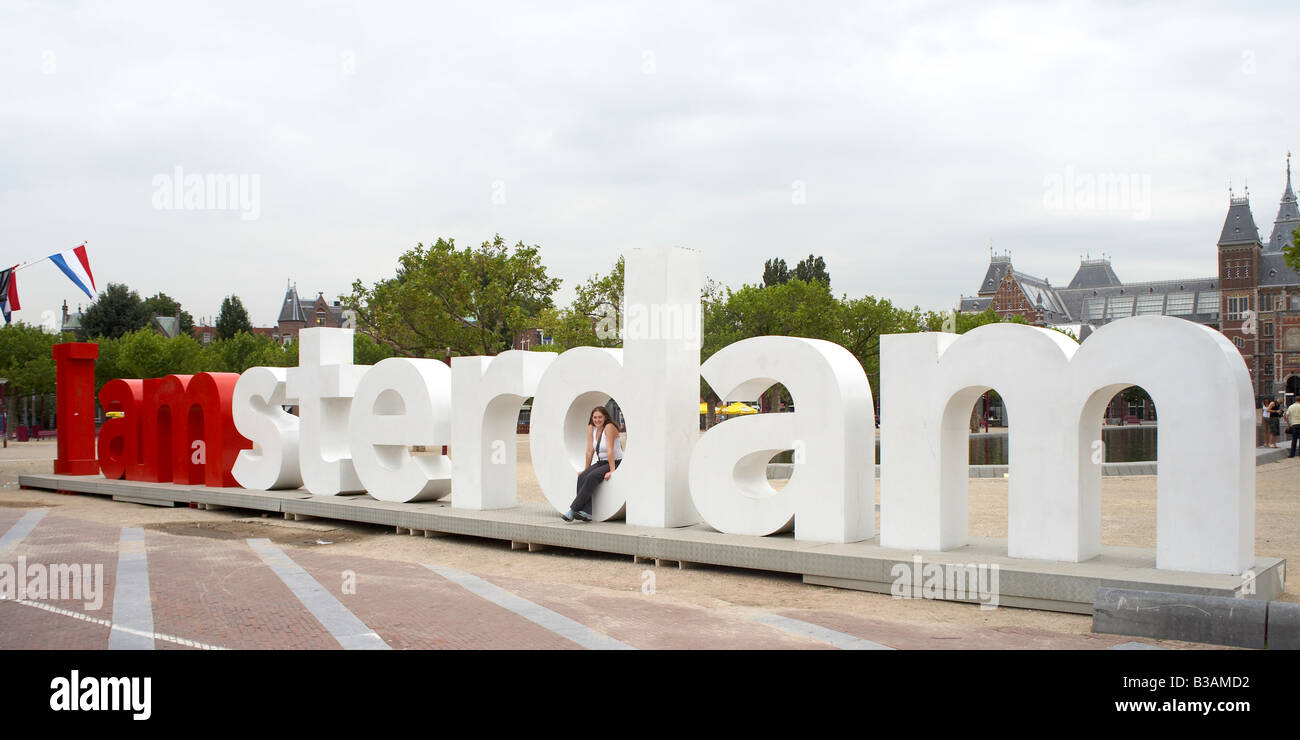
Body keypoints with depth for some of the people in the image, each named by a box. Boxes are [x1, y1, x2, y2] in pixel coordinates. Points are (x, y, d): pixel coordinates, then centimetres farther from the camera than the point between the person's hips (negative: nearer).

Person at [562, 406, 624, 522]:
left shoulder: (609, 427, -16)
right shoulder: (591, 428, 4)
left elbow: (610, 450, -23)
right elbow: (590, 450, 4)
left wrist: (612, 471, -27)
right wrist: (586, 469, 3)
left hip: (615, 463, -7)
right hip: (601, 462, 7)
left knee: (591, 477, -29)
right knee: (582, 477, -20)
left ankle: (572, 510, -29)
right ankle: (586, 512, -30)